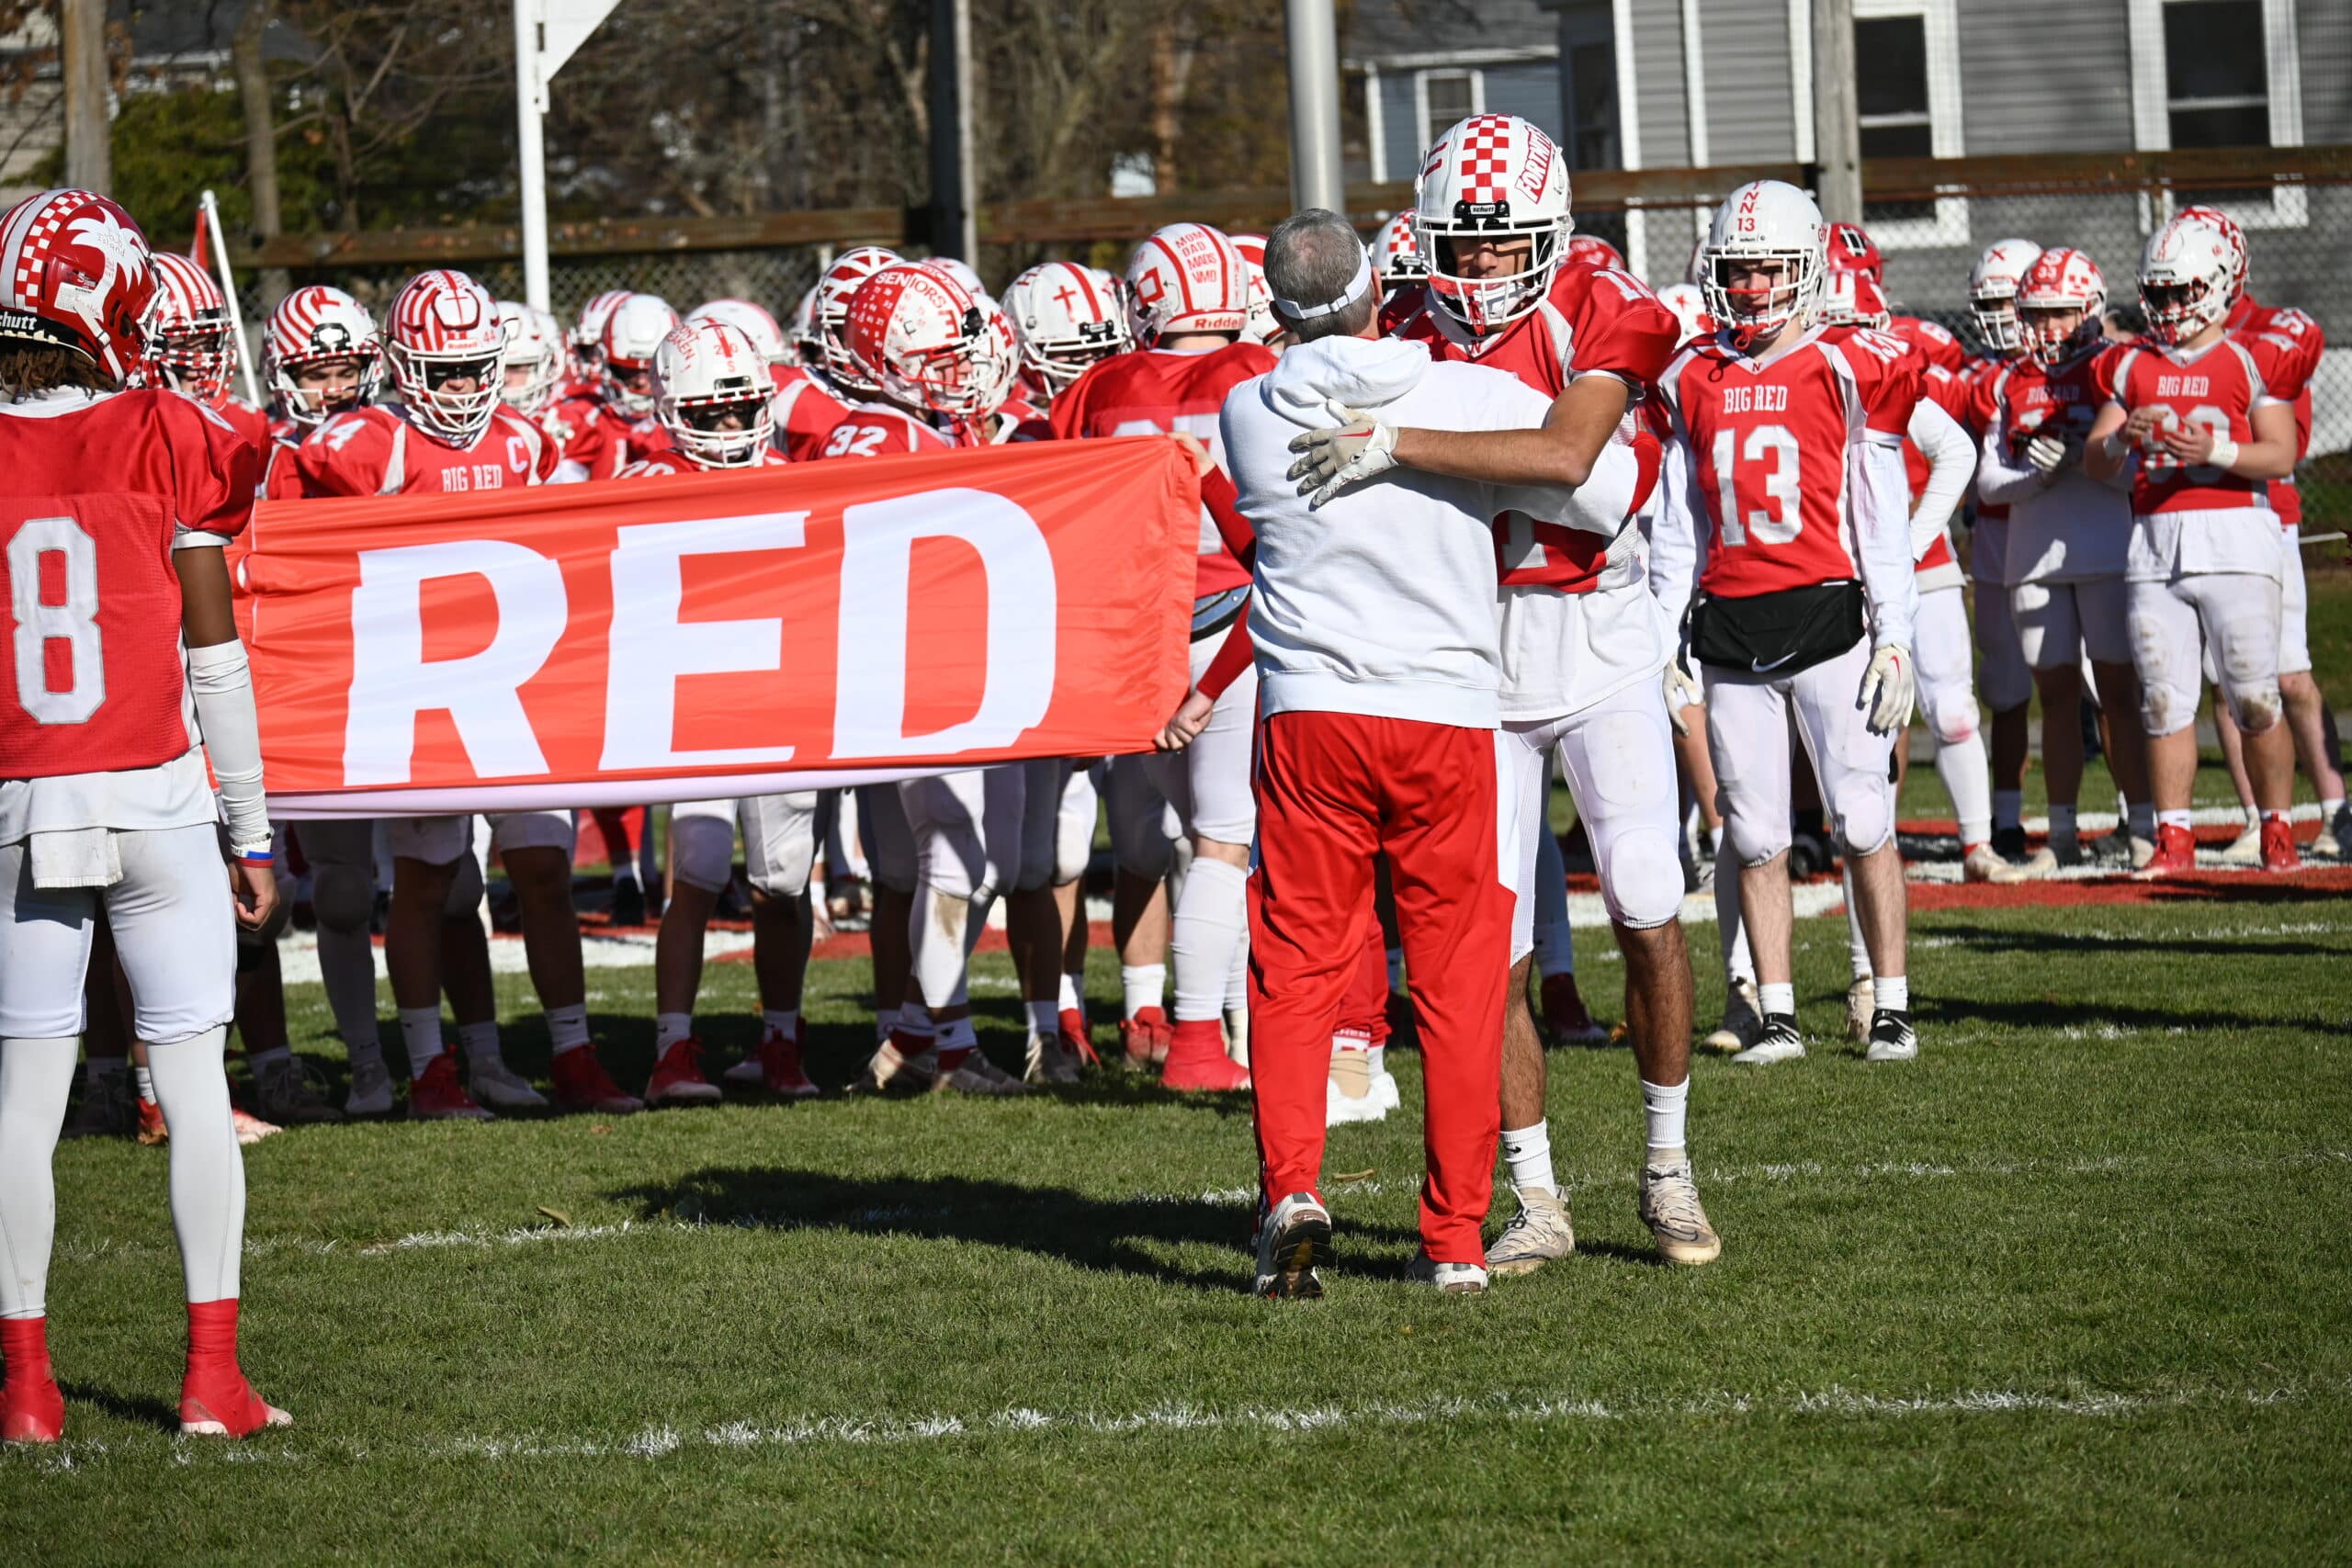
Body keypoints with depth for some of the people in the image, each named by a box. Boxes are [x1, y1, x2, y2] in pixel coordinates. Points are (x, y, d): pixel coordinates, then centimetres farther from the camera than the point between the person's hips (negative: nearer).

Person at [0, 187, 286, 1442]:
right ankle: (212, 1373, 5)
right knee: (193, 1081, 4)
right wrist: (253, 832, 6)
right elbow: (217, 663, -2)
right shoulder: (166, 444, -5)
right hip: (157, 803, -2)